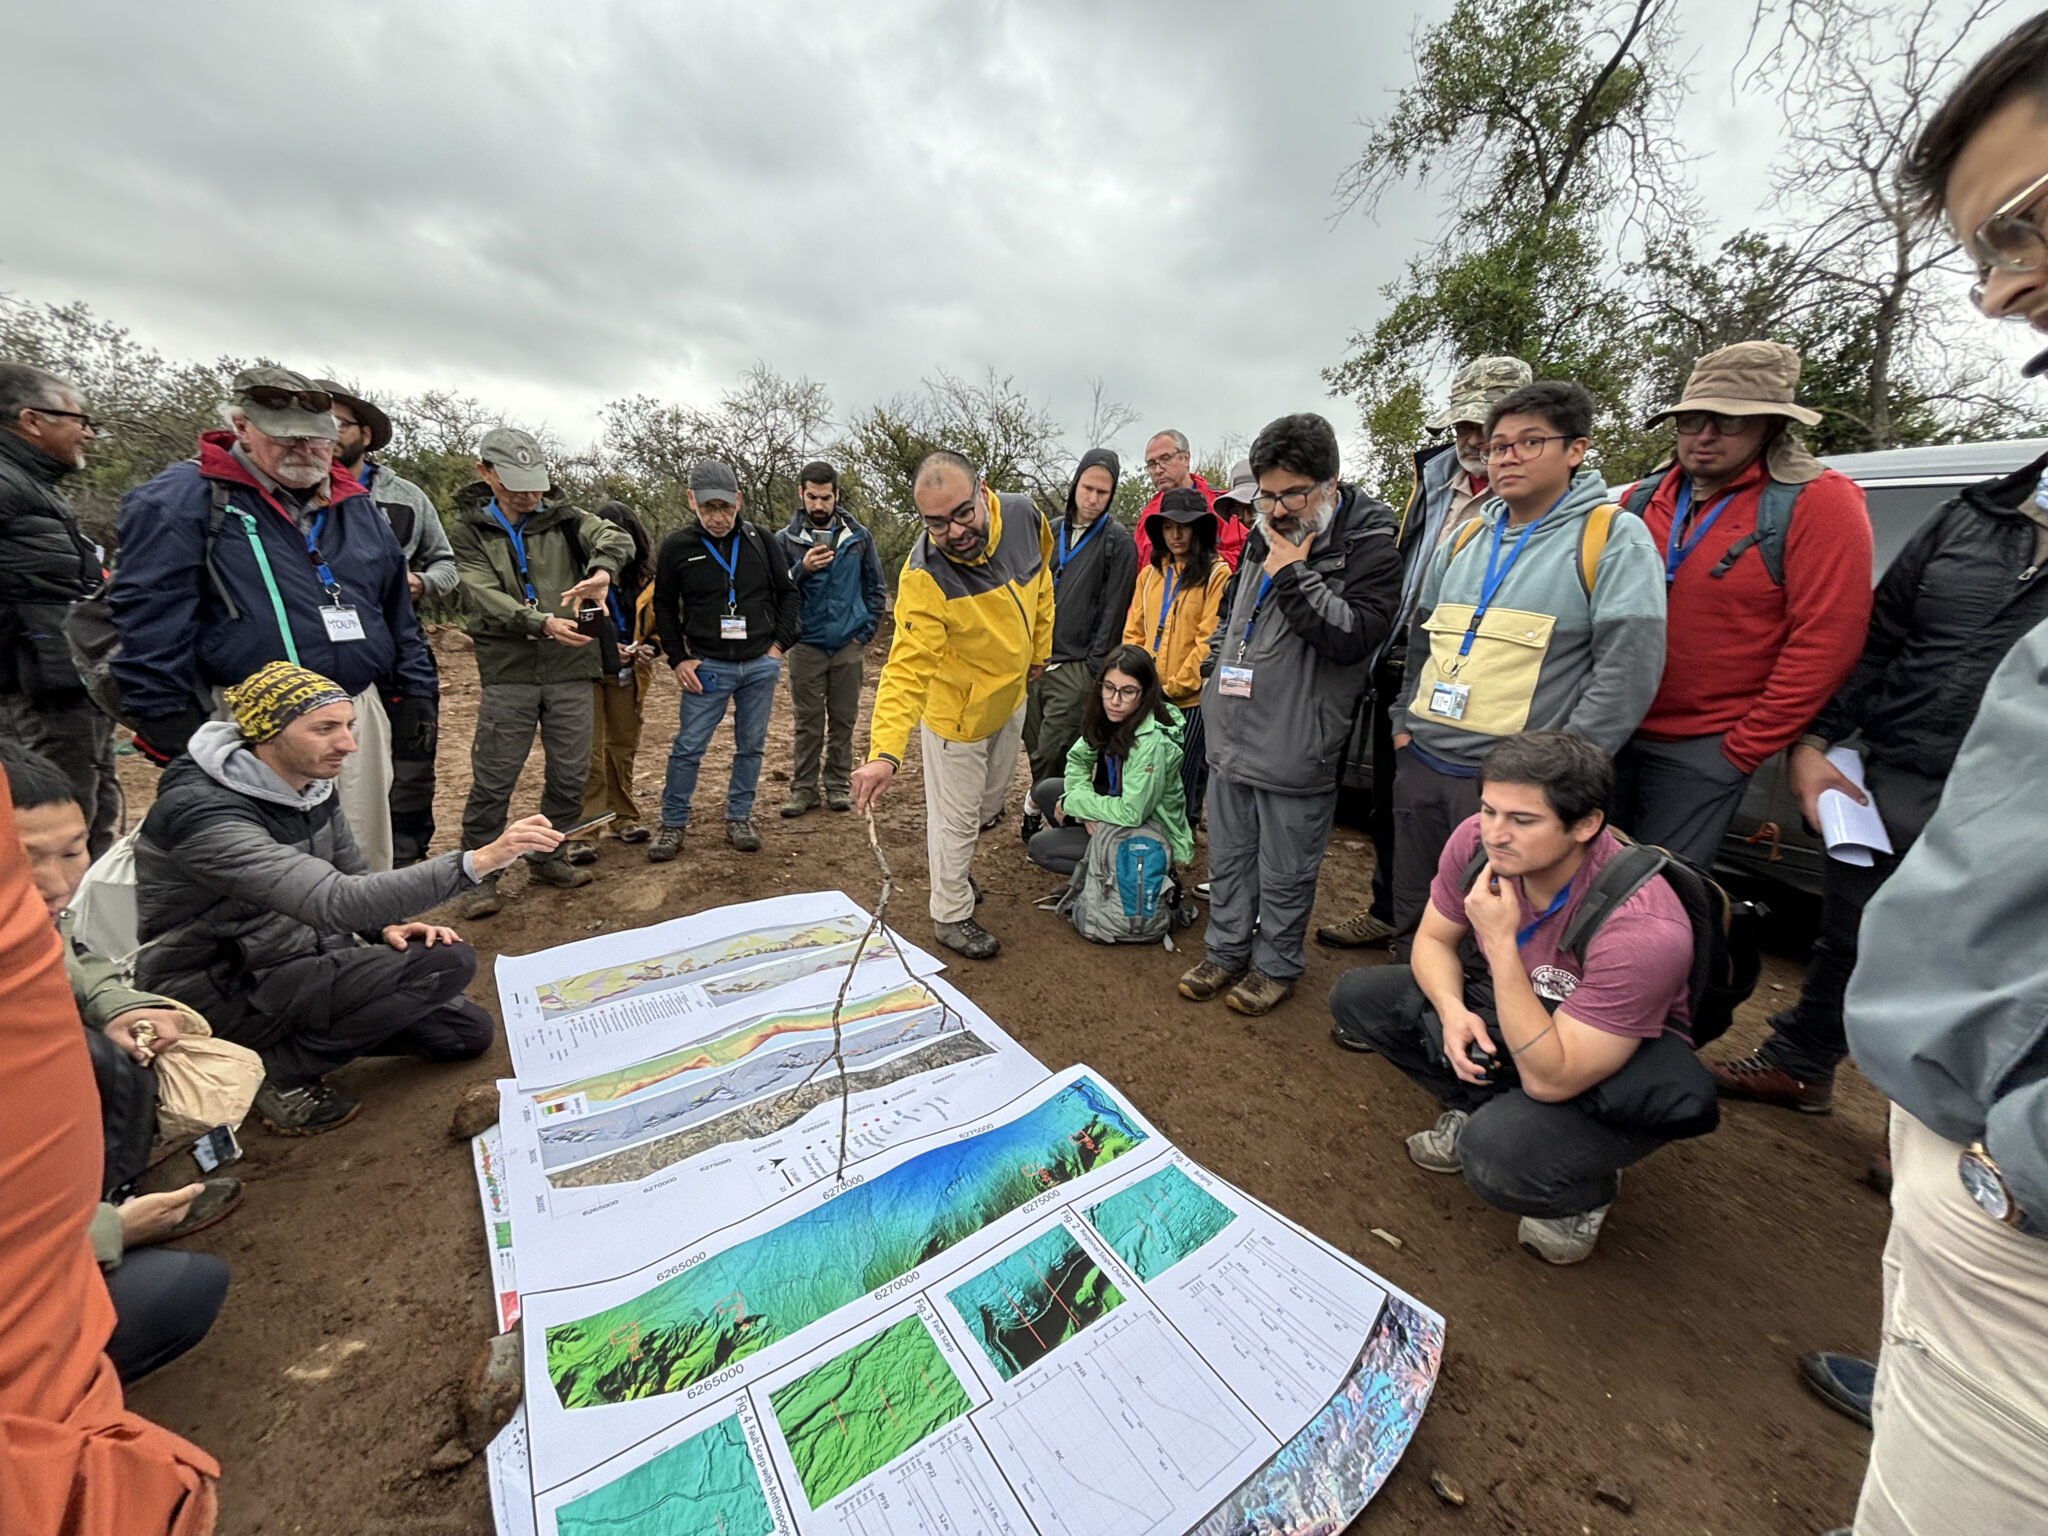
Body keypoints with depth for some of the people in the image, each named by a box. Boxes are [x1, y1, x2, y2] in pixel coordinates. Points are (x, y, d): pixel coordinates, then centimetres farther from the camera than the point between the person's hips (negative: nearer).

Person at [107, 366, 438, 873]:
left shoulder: (357, 505, 15)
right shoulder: (185, 499, -3)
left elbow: (398, 611, 18)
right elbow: (148, 620, -8)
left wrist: (417, 690, 13)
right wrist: (167, 724, -12)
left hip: (360, 713, 5)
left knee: (365, 864, 12)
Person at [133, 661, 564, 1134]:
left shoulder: (311, 784, -2)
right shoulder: (203, 812, -27)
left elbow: (350, 877, 11)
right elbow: (337, 904, -39)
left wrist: (389, 925, -11)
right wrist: (480, 860, -48)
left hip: (299, 957, 7)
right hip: (223, 991, -7)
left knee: (467, 1032, 3)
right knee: (448, 965, -24)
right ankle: (281, 1069, -6)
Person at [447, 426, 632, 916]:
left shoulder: (562, 518, 9)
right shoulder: (468, 531, 5)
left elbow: (616, 537, -10)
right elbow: (486, 599, -8)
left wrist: (601, 572, -32)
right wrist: (543, 623, -25)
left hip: (571, 670, 2)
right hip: (508, 672, -2)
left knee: (570, 773, 8)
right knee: (493, 779, 0)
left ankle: (548, 856, 26)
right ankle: (480, 874, 14)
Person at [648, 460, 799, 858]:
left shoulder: (760, 540, 1)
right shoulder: (677, 546, -2)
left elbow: (788, 592, 9)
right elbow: (663, 606, 8)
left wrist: (779, 644, 2)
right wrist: (678, 658, 0)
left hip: (761, 664, 2)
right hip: (707, 666, -1)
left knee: (751, 746, 8)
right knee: (688, 747, 0)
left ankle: (739, 819, 23)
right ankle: (673, 825, 15)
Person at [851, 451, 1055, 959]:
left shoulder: (1024, 516, -16)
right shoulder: (923, 577, -33)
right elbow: (908, 666, -38)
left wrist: (1038, 650, 11)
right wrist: (885, 751, -49)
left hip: (1010, 697, 6)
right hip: (955, 710, -6)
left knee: (991, 801, 25)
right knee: (957, 816, 8)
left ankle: (950, 858, 54)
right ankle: (951, 916, 31)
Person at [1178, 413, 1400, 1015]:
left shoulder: (1368, 544, -10)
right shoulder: (1264, 536, 12)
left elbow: (1354, 636, -23)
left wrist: (1291, 571, -19)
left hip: (1294, 748, -7)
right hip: (1231, 734, 7)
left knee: (1284, 872, 9)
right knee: (1229, 857, 18)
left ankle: (1276, 965, 31)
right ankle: (1227, 952, 36)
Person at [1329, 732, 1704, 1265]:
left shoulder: (1642, 929, -35)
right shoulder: (1477, 840, -20)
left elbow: (1549, 1080, -33)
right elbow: (1433, 939, -2)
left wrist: (1500, 942, -40)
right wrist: (1452, 1010, -23)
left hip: (1623, 1071, -5)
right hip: (1511, 1010, 6)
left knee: (1497, 1157, -33)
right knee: (1357, 995, -9)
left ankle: (1586, 1188, 4)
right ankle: (1478, 1109, 8)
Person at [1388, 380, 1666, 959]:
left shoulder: (1613, 538, -5)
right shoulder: (1465, 537, 13)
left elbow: (1629, 670, -11)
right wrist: (1404, 723, 12)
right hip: (1422, 765, 6)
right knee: (1414, 921, 18)